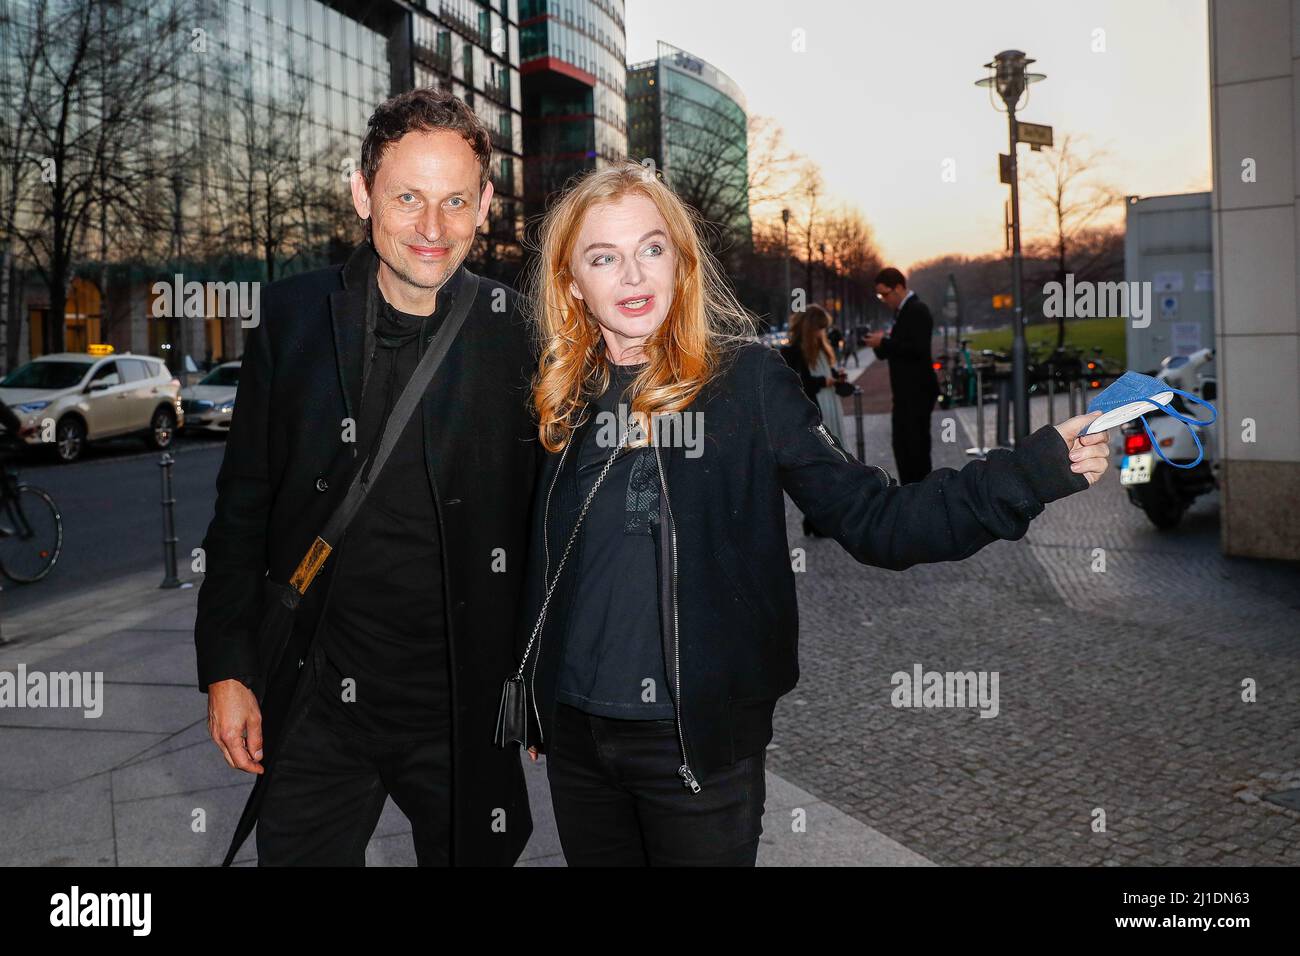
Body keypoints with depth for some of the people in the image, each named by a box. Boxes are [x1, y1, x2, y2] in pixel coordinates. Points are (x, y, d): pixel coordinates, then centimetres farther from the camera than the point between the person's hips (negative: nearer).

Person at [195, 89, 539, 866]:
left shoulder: (518, 333, -7)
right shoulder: (294, 314, -2)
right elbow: (245, 502, 4)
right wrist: (227, 668, 3)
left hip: (467, 712, -1)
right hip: (315, 705, 1)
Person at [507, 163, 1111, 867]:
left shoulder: (747, 380, -9)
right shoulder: (564, 399, 1)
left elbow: (872, 522, -13)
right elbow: (543, 571, 9)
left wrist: (1031, 472, -23)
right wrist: (529, 704, 14)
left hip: (701, 751, -3)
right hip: (575, 736, 4)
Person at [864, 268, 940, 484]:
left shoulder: (917, 311, -14)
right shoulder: (903, 311, 16)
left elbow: (917, 349, -24)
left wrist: (884, 342, -19)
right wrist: (880, 344, 1)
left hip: (917, 392, -10)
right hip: (906, 393, 10)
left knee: (916, 446, -6)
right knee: (903, 446, 13)